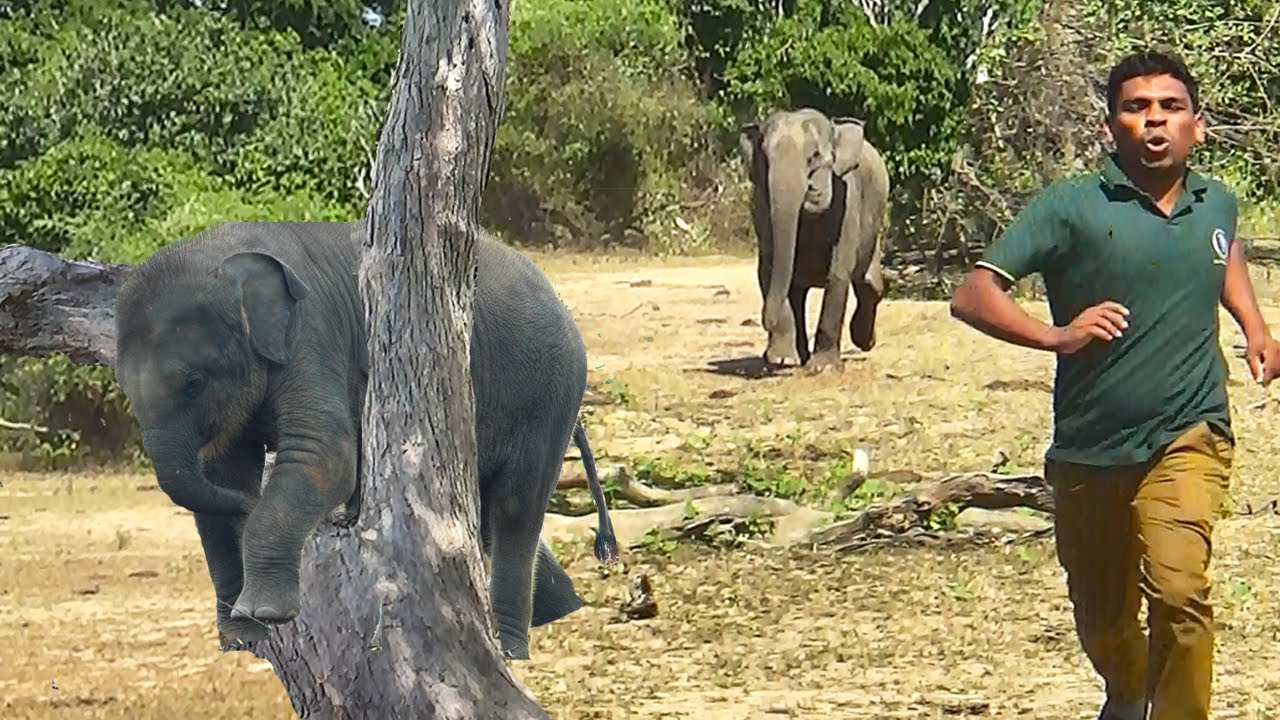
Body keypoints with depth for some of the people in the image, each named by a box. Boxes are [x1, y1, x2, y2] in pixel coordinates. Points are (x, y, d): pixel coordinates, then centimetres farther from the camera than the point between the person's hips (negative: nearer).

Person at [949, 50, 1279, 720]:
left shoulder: (1217, 203, 5)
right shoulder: (1071, 206, -8)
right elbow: (971, 295, -13)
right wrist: (1055, 334, -26)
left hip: (1187, 437, 0)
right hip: (1088, 449, 0)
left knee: (1178, 591, -25)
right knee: (1100, 615, 18)